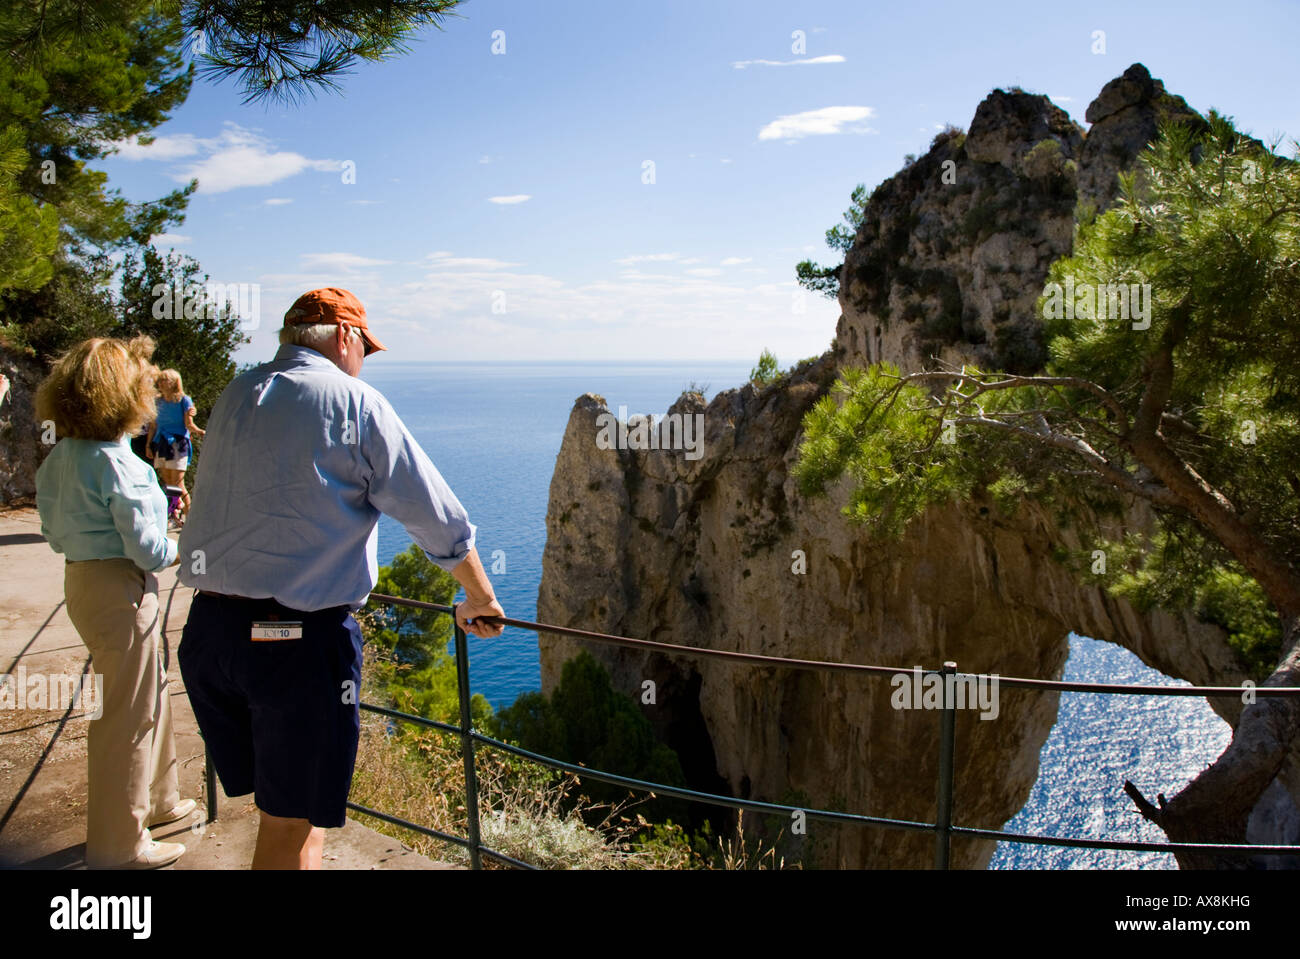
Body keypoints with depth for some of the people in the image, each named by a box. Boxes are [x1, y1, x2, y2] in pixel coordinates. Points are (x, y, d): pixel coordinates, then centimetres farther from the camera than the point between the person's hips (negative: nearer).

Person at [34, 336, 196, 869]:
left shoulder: (60, 456, 6)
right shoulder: (118, 464, -22)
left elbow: (55, 531, 14)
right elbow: (148, 548, -21)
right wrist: (187, 549, -2)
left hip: (81, 579, 9)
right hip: (120, 589, -9)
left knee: (150, 692, 23)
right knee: (126, 715, 3)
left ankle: (154, 800, 41)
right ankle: (118, 846, 17)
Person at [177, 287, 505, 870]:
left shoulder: (233, 398, 11)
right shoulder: (356, 404, -6)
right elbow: (437, 518, -4)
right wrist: (479, 599, 11)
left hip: (209, 627, 6)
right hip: (303, 640, -6)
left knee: (279, 806, 20)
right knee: (294, 825, 7)